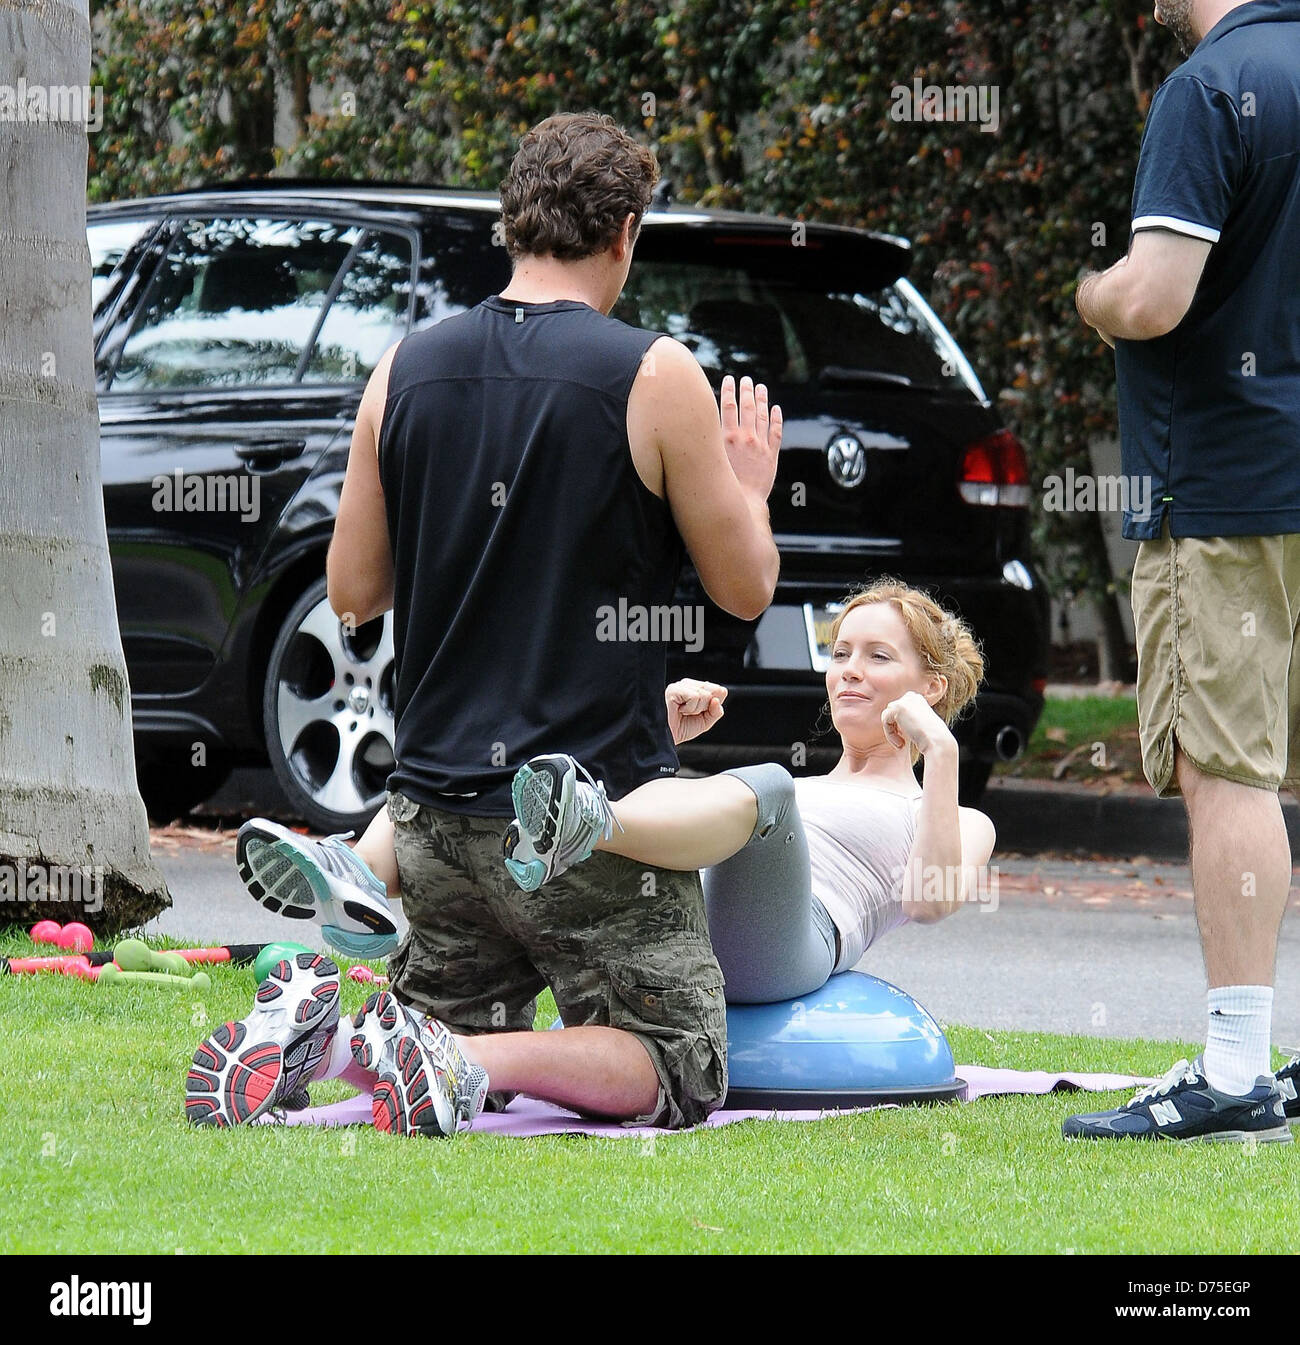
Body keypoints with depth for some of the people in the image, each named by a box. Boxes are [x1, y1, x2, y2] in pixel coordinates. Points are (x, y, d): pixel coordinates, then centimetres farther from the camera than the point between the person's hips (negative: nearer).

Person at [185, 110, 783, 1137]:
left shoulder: (404, 372, 4)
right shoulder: (654, 377, -9)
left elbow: (354, 591, 10)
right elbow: (745, 588, -2)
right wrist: (748, 485, 18)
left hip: (436, 805, 5)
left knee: (451, 1021, 22)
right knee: (678, 1070, 4)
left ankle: (316, 1032, -11)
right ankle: (458, 1063, -22)